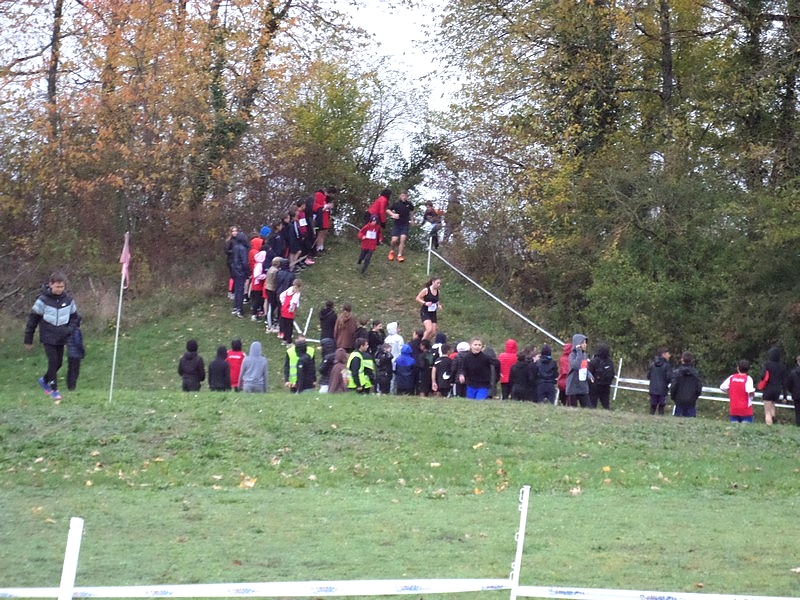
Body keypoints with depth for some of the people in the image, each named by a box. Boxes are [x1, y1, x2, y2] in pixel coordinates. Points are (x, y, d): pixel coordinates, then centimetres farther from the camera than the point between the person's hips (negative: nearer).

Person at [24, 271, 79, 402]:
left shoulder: (68, 299, 0)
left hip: (61, 338, 4)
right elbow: (33, 319, -3)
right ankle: (54, 389, -1)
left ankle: (45, 380, 34)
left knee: (59, 363, 9)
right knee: (53, 361, -12)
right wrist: (28, 339, -1)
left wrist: (70, 330, -5)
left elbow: (74, 317, 14)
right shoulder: (43, 300, -10)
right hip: (48, 337, -4)